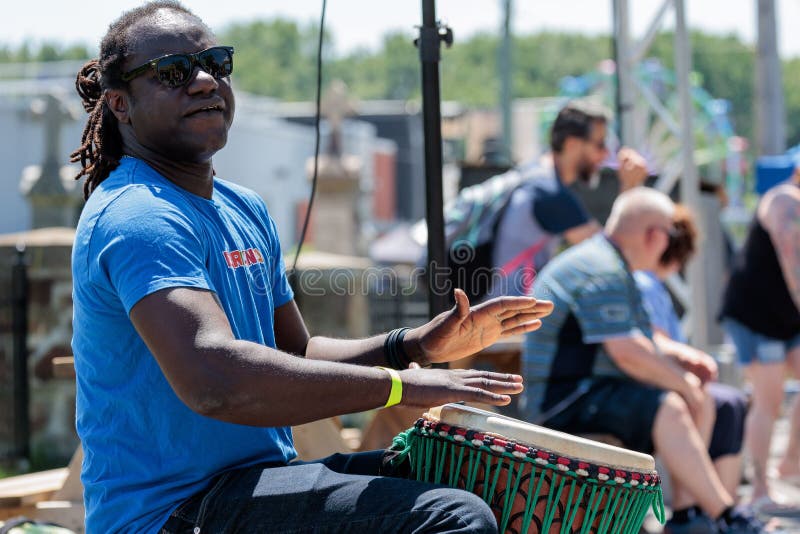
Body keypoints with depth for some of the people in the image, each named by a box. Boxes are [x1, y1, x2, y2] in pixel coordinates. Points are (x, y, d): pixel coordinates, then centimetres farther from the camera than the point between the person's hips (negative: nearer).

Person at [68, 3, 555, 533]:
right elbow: (214, 379, -32)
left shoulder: (247, 211, 16)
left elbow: (294, 356, 21)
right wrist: (398, 384, -27)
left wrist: (414, 346, 4)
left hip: (256, 479, 10)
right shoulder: (137, 217, -18)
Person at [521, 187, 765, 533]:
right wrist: (686, 384, -14)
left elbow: (639, 340, 23)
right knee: (669, 409, -29)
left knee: (703, 405, 9)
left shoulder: (614, 267, 18)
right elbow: (627, 352, -26)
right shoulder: (602, 272, -18)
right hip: (564, 400, -11)